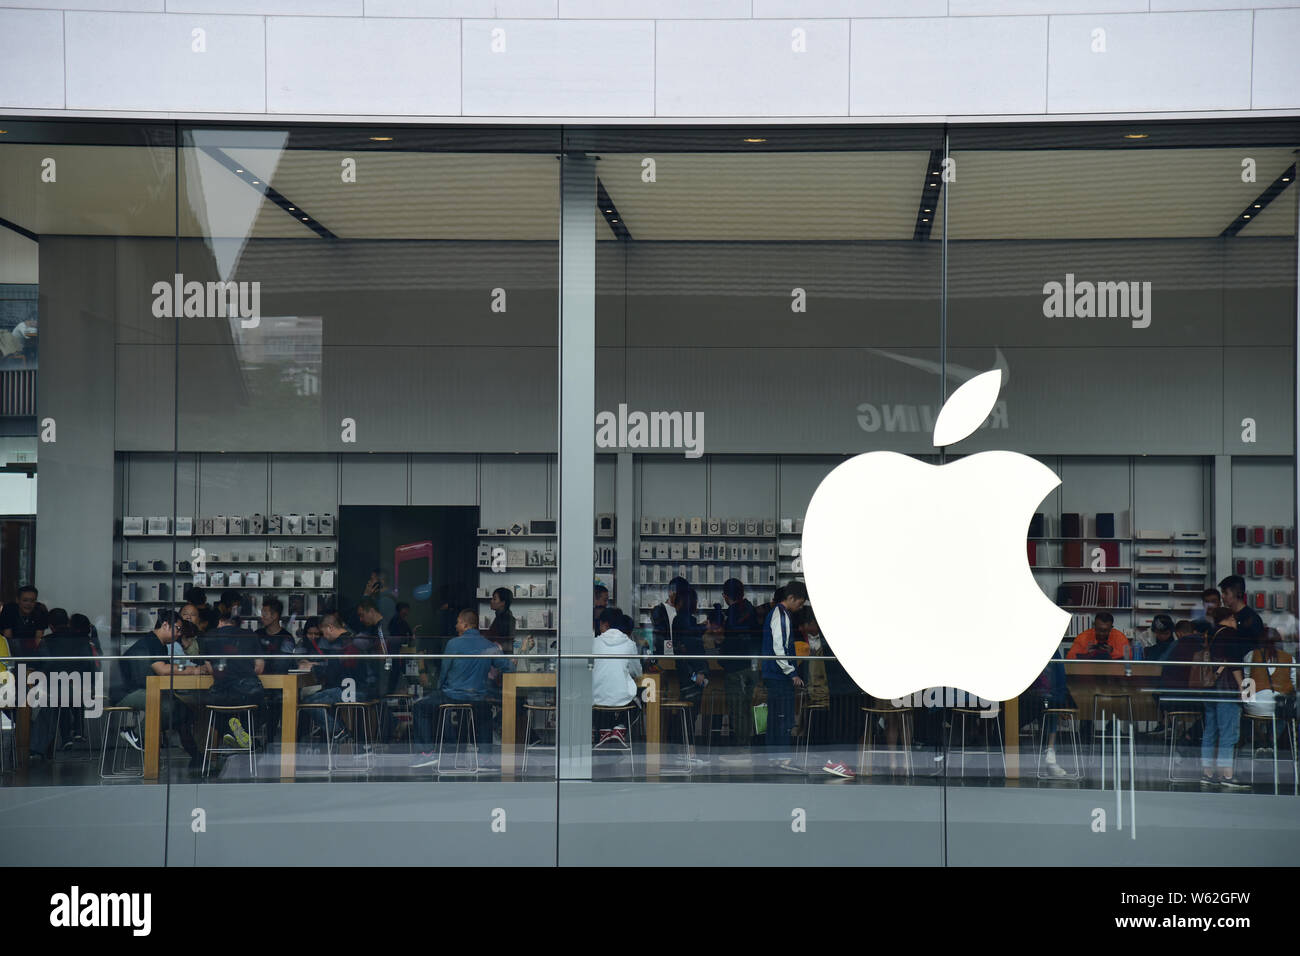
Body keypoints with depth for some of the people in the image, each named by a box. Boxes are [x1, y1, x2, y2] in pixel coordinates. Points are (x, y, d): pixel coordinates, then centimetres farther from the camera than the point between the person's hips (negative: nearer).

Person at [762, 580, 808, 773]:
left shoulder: (776, 613, 17)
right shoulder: (781, 616, -15)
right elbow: (779, 649, -21)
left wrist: (791, 671, 21)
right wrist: (792, 673, -17)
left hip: (773, 675, 11)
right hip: (780, 676, -11)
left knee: (775, 717, 13)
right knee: (784, 717, -10)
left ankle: (774, 755, 17)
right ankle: (782, 758, -11)